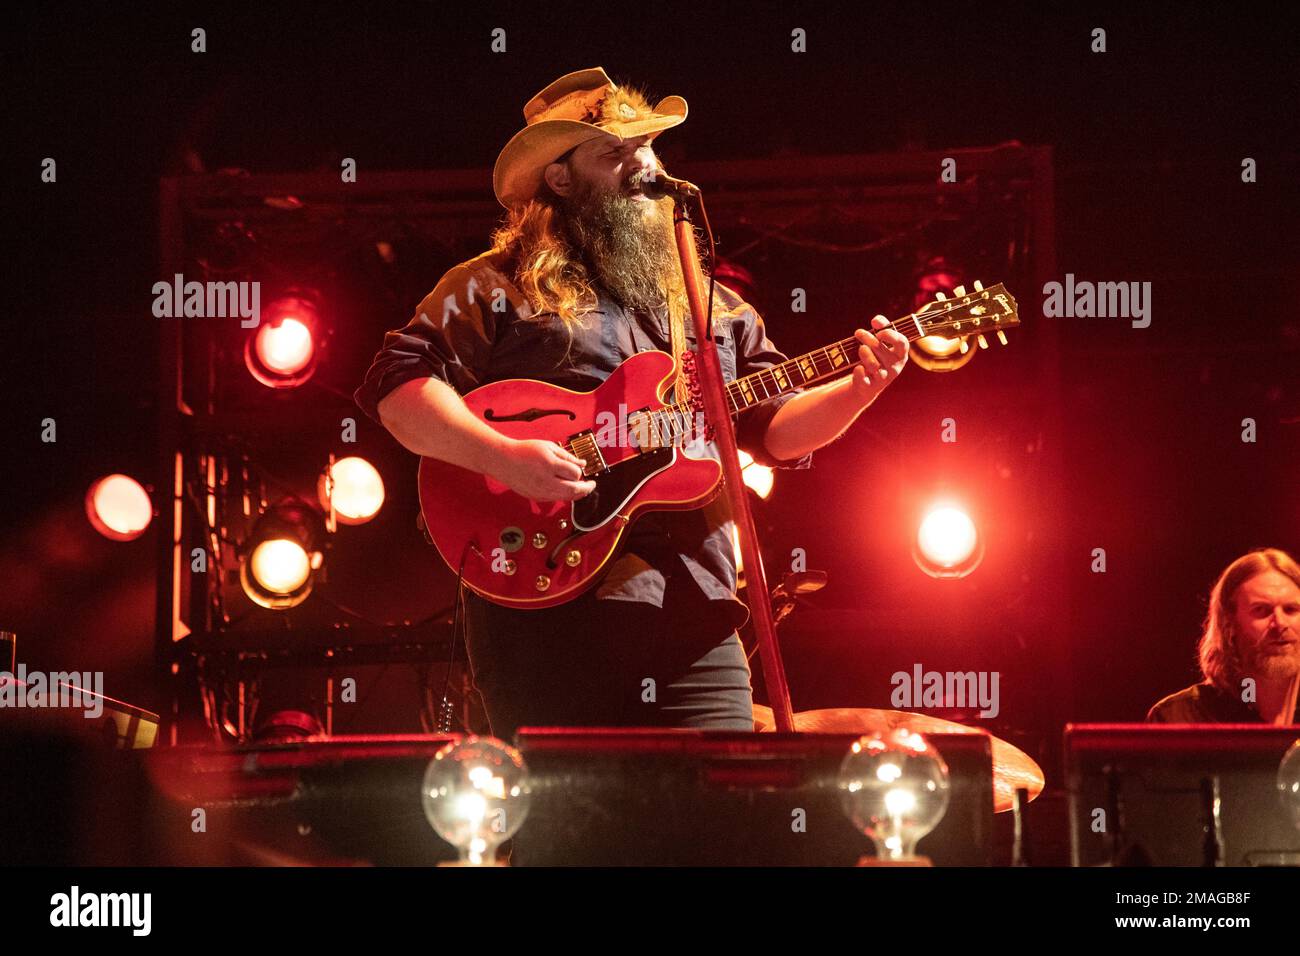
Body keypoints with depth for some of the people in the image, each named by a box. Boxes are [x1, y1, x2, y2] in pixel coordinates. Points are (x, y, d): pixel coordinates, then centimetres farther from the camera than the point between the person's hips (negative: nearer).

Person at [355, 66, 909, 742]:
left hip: (694, 610, 5)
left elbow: (775, 427, 20)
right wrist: (504, 457, -20)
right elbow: (397, 389, -6)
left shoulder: (713, 308, 23)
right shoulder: (496, 290, 5)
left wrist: (858, 390, 1)